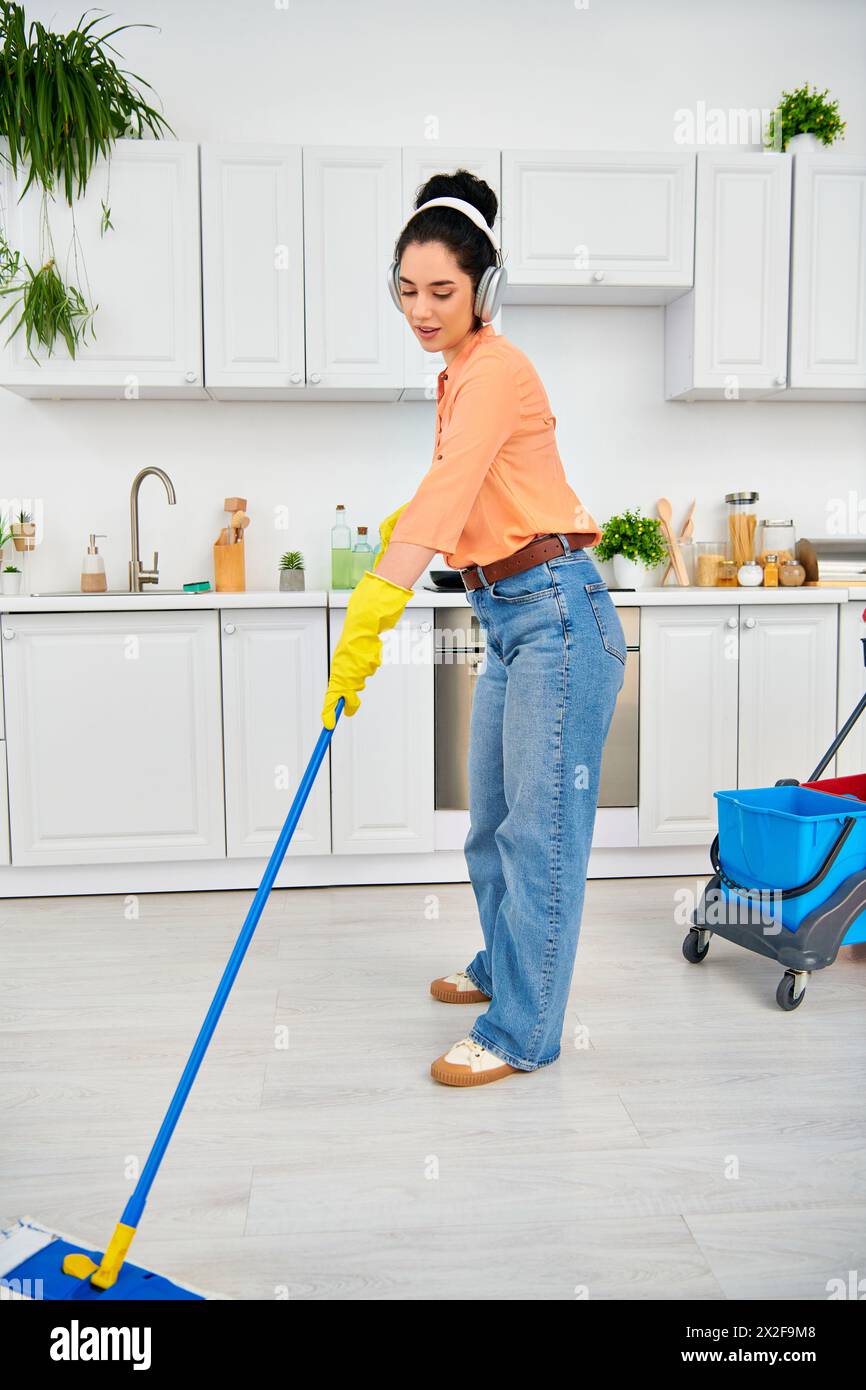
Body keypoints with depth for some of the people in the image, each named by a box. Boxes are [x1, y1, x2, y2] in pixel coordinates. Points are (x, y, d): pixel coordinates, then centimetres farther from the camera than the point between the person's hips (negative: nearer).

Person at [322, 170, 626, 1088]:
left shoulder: (495, 369, -13)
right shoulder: (458, 375, 15)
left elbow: (445, 496, -28)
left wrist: (367, 619, -36)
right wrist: (405, 519, 11)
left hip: (554, 613, -10)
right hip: (510, 620, 10)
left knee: (540, 829, -2)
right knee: (492, 822, 19)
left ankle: (522, 1032, 11)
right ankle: (504, 967, 39)